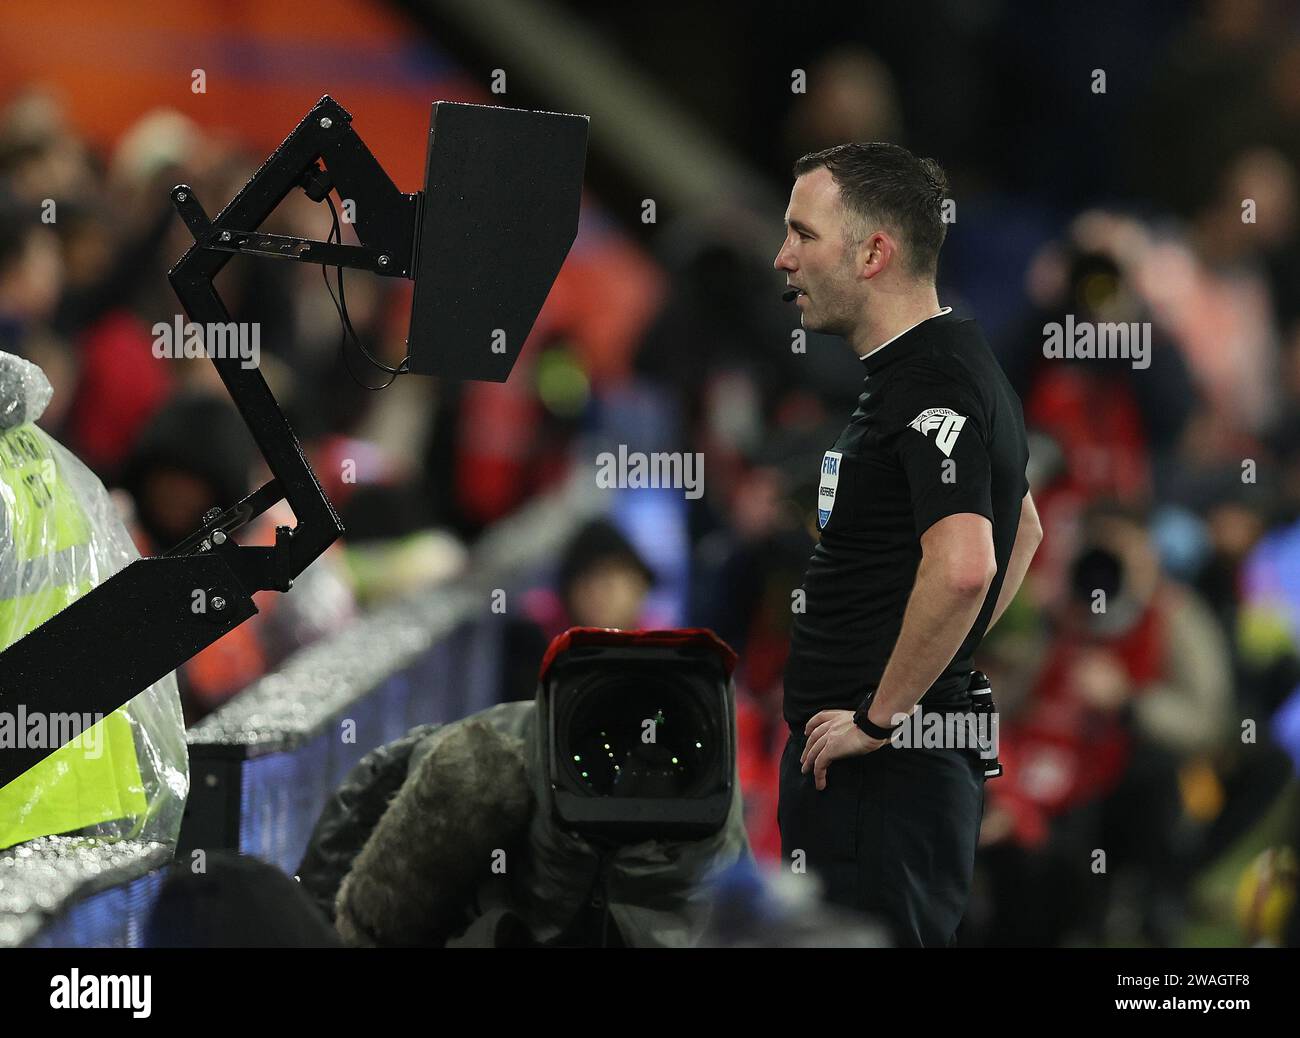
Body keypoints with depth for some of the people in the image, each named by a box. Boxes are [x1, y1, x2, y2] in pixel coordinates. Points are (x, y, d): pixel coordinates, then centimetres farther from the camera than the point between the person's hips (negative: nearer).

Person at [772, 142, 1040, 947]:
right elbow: (1024, 531, 32)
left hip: (881, 770, -11)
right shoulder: (954, 368, 16)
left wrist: (881, 715, -22)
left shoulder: (932, 386, -17)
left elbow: (962, 568, -32)